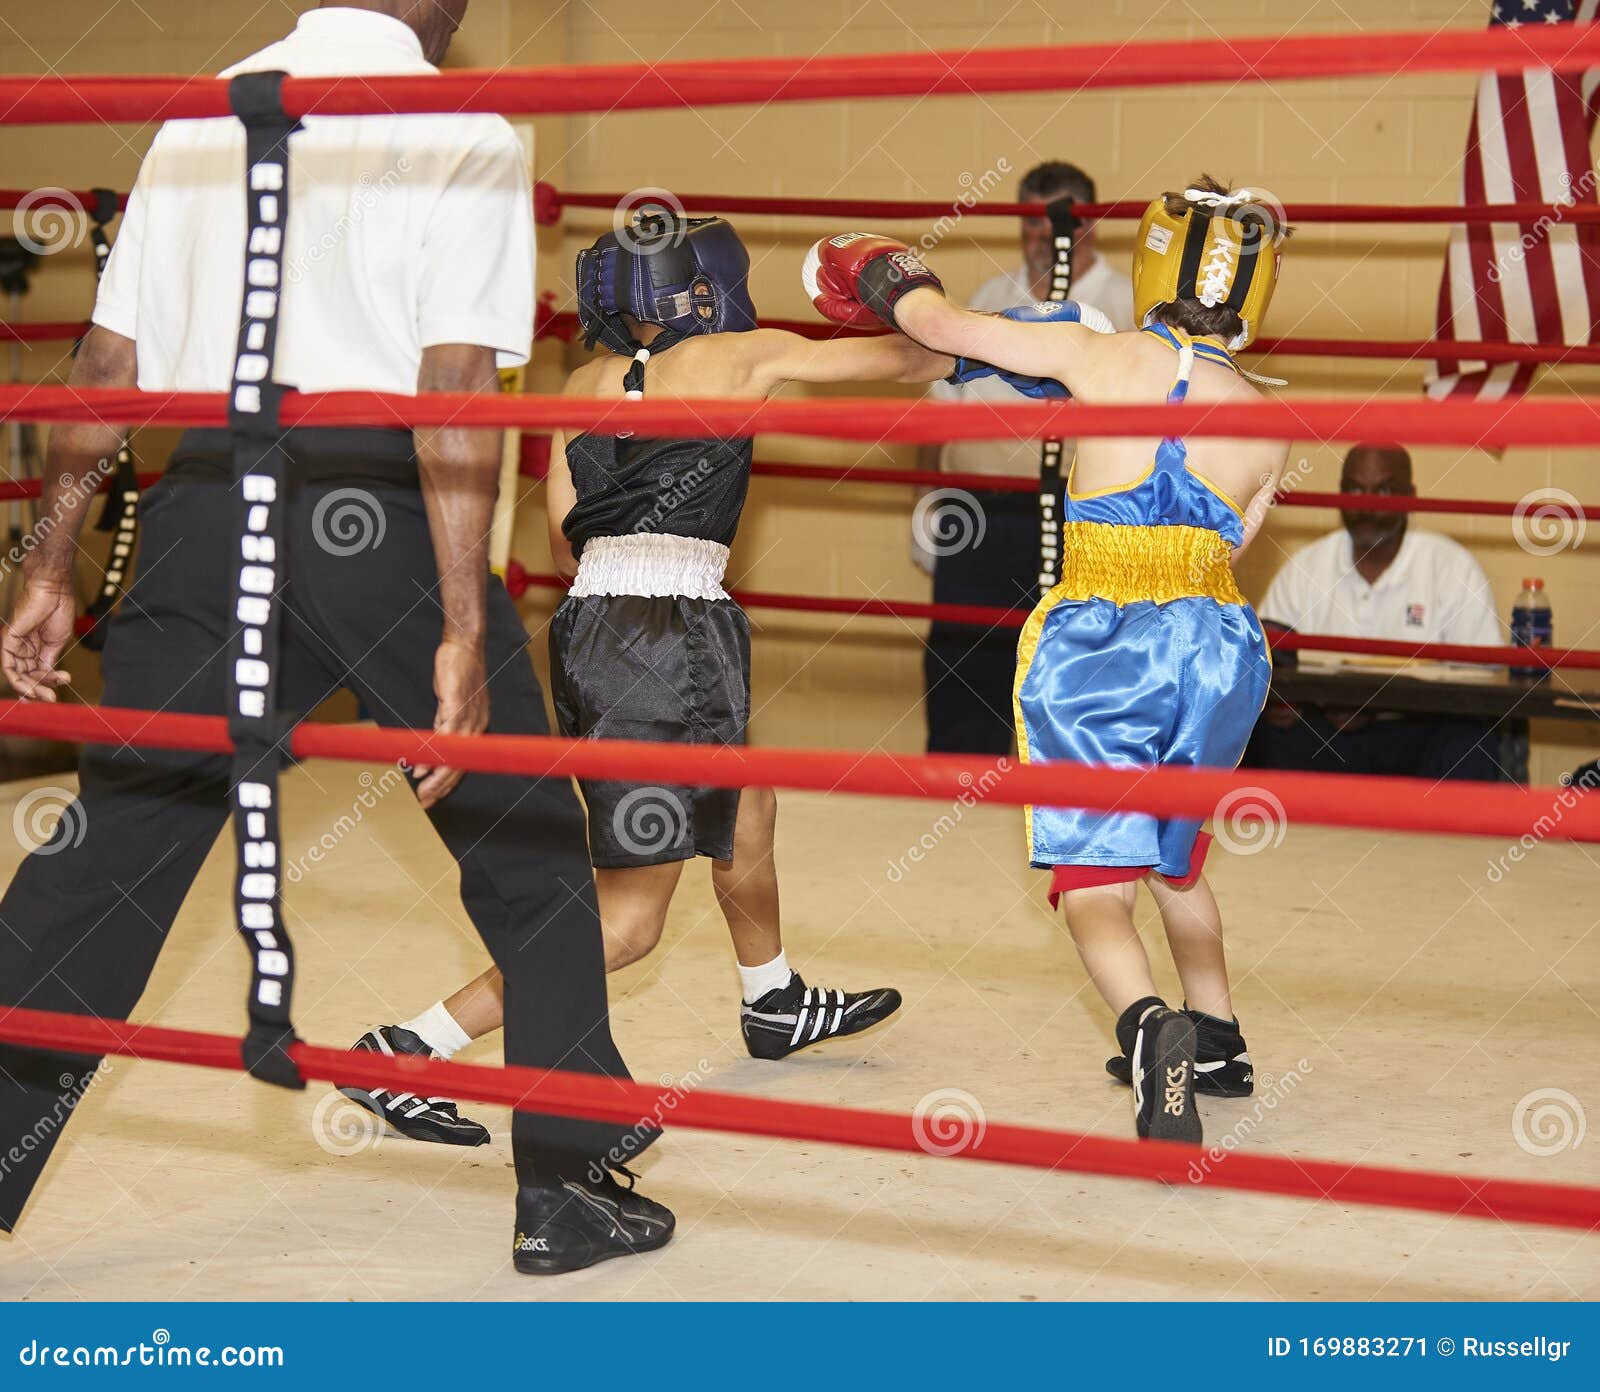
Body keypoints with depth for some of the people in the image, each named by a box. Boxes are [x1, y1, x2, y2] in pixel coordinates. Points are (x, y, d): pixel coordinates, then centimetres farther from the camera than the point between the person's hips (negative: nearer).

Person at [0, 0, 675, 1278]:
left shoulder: (202, 116, 13)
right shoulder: (463, 136, -3)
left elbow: (108, 362, 11)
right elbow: (454, 393, -12)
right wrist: (463, 634, -15)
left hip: (208, 503, 4)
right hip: (380, 513, -4)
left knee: (110, 846, 8)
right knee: (526, 852, 11)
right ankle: (568, 1189, 17)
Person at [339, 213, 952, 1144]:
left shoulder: (589, 383, 15)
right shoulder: (738, 356, 1)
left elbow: (565, 542, 12)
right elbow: (923, 364, 7)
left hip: (588, 623, 8)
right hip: (672, 635, -8)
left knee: (746, 806, 31)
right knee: (630, 918, -3)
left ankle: (777, 1005, 51)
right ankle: (407, 1051, -9)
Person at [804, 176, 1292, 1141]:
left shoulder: (1105, 357, -7)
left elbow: (940, 325, 1)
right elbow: (1223, 550, 12)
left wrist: (893, 282, 22)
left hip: (1097, 651, -4)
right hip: (1216, 653, 4)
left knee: (1094, 880, 2)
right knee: (1175, 855, 28)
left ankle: (1151, 1026, -26)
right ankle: (1217, 1044, 41)